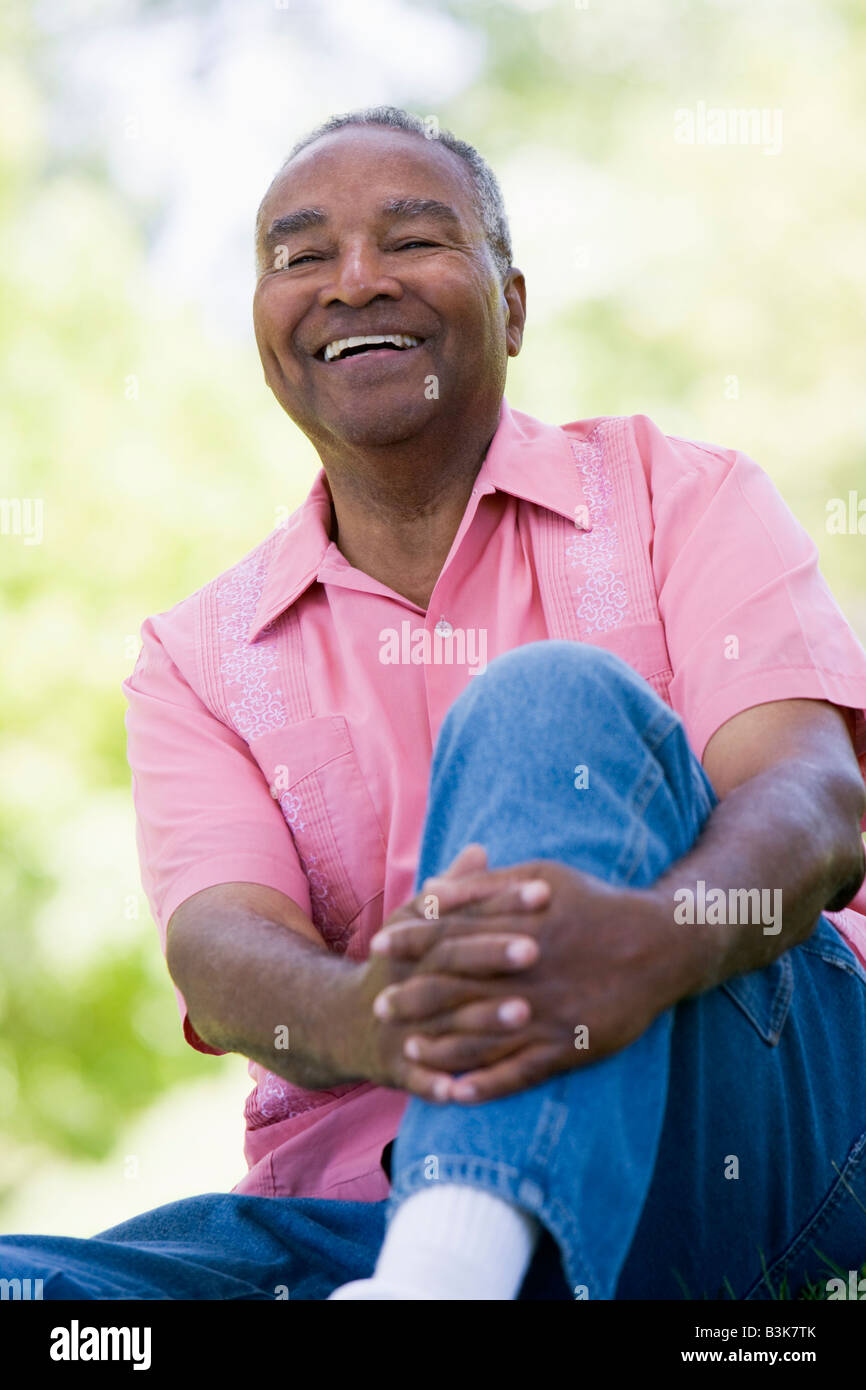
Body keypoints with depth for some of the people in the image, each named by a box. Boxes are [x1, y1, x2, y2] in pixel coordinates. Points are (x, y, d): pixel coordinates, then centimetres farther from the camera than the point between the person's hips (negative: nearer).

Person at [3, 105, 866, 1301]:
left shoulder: (683, 499, 9)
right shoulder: (200, 655, 15)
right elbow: (221, 948, -4)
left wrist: (652, 938, -35)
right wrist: (361, 1017, -31)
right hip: (361, 1203, 2)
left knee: (551, 701, -27)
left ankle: (451, 1263, -42)